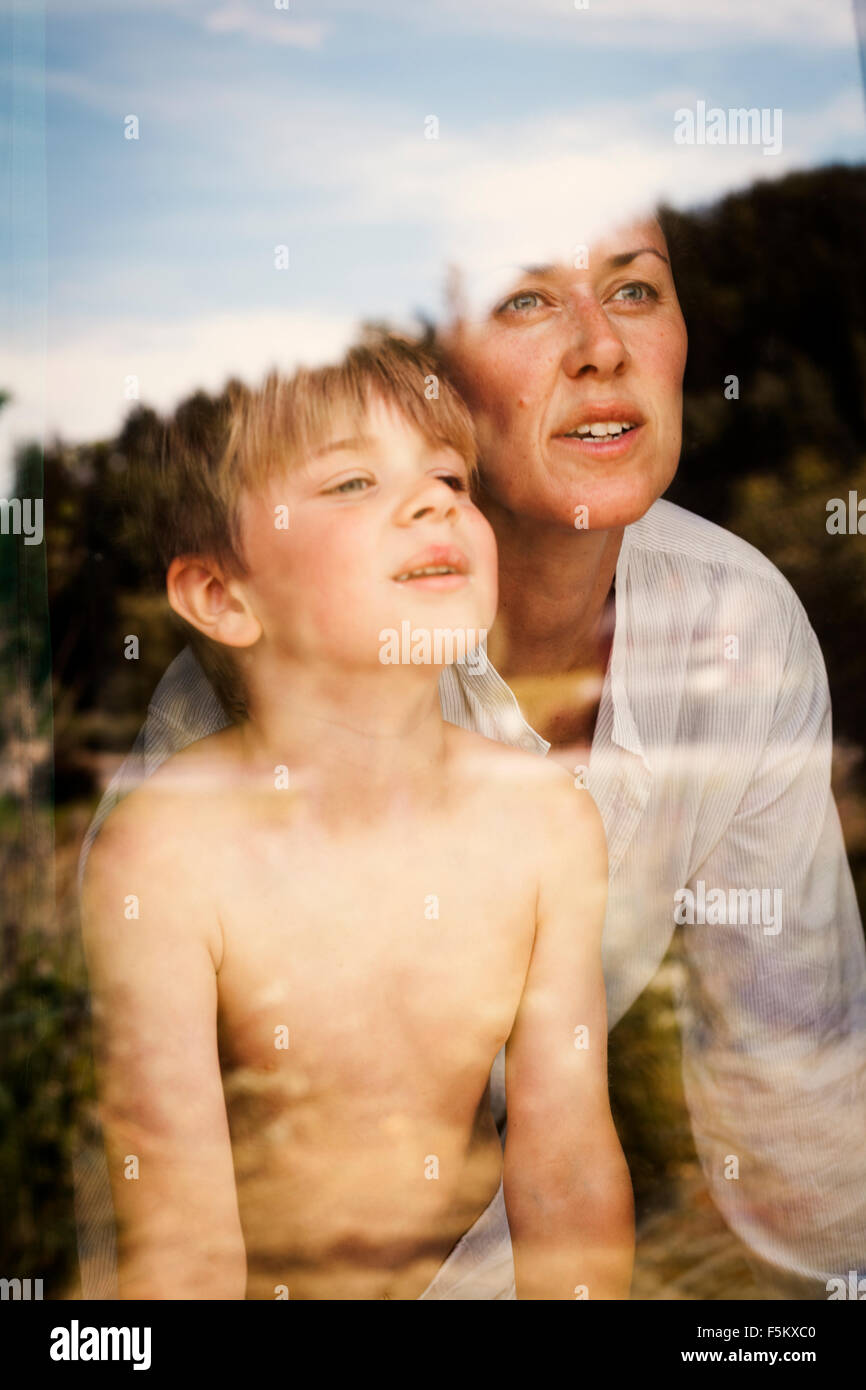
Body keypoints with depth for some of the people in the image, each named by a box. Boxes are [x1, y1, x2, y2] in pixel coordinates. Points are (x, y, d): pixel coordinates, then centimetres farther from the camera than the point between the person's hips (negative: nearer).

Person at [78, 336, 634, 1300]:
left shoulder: (545, 819, -11)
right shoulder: (164, 853, -21)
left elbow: (566, 1159, -8)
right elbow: (179, 1231, -22)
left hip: (470, 1257, 6)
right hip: (255, 1278, -5)